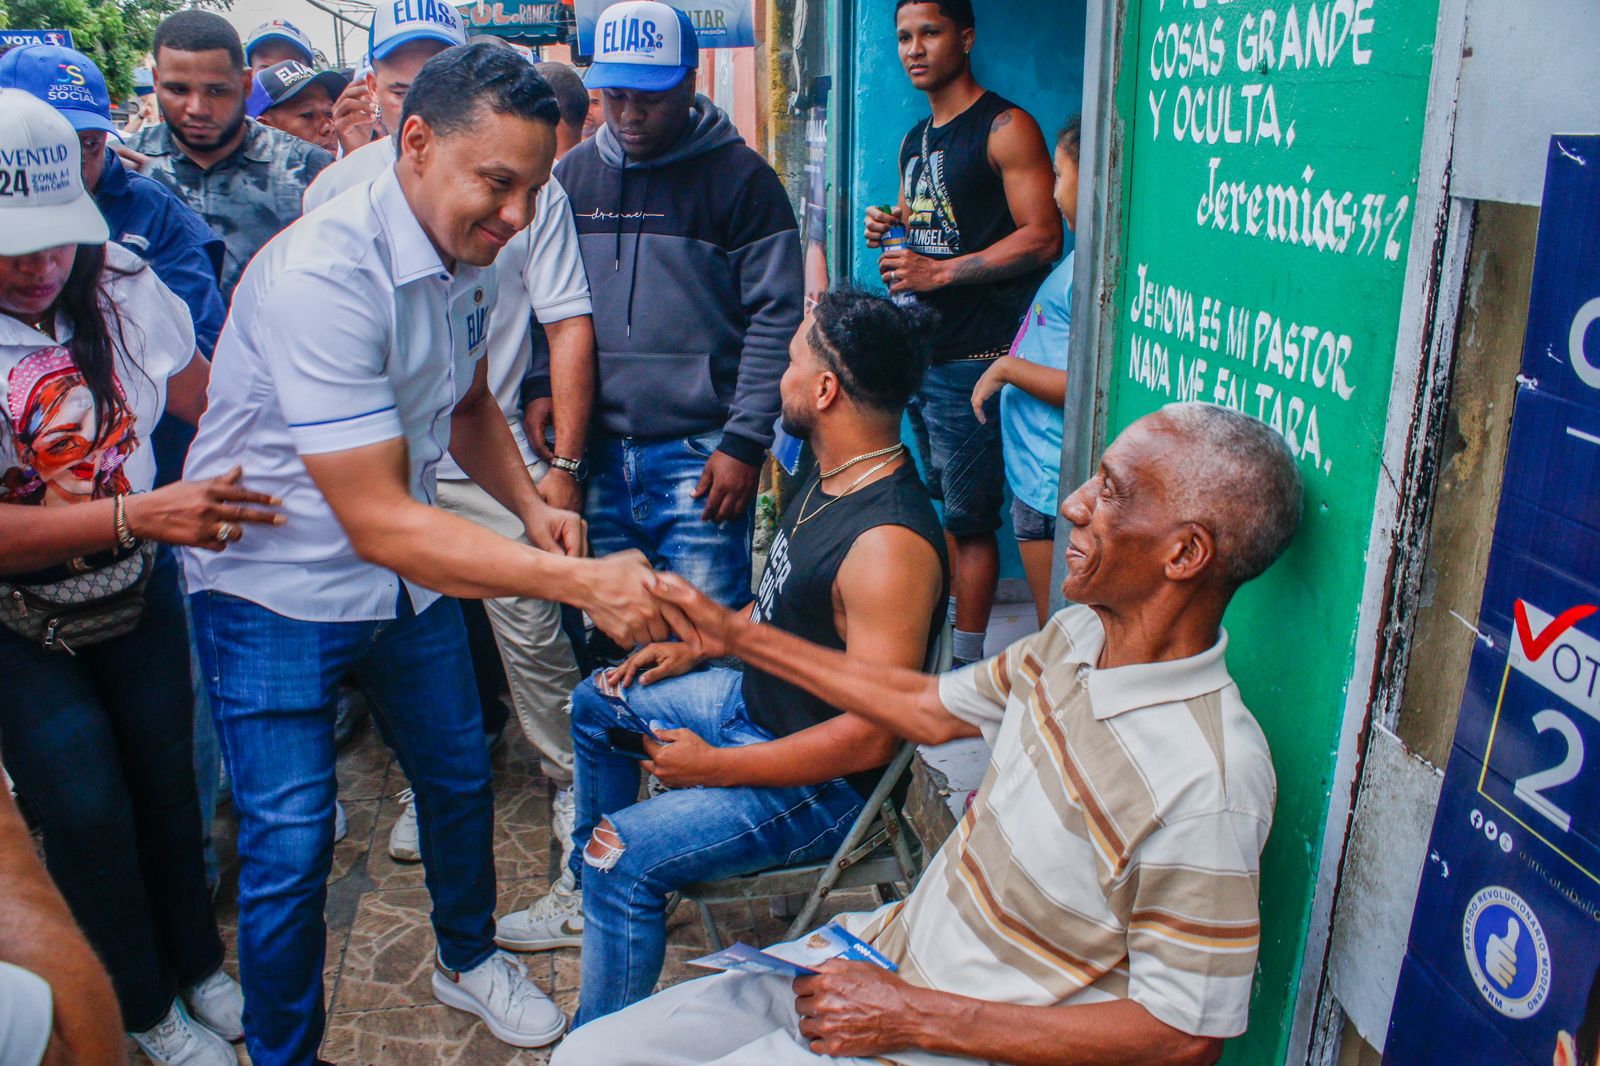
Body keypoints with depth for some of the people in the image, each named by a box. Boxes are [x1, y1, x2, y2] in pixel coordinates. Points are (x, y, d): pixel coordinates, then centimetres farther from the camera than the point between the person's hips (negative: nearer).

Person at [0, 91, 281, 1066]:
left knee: (164, 772, 12)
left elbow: (206, 394, 6)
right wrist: (137, 515, -36)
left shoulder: (118, 283, -9)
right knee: (87, 809, 0)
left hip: (139, 582, 3)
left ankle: (200, 963, 38)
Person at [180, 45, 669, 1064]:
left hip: (407, 563, 7)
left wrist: (532, 506, -5)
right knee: (290, 846, -2)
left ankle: (468, 957, 44)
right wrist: (580, 580, -40)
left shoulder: (474, 260, -4)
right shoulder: (323, 275, -31)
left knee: (460, 776, 17)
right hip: (277, 586, -7)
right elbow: (378, 523, -35)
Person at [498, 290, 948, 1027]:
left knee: (625, 852, -24)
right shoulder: (832, 478, 0)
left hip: (824, 781, -10)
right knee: (599, 701, 21)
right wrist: (695, 648, 10)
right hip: (756, 700, 11)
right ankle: (590, 897, 36)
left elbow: (869, 738, -32)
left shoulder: (889, 544, -32)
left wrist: (713, 767, -23)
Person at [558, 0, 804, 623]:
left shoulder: (739, 177, -2)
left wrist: (744, 442, -11)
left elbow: (776, 318, -6)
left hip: (699, 453, -4)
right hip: (595, 451, 4)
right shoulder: (571, 175, 11)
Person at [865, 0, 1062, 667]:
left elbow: (1042, 237, -16)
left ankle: (967, 661, 5)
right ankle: (943, 621, 28)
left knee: (970, 516, -4)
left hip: (973, 358, -8)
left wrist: (939, 271, -20)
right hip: (915, 352, 8)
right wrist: (887, 228, 6)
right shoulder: (915, 142, 18)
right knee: (942, 502, 16)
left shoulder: (1005, 129, -8)